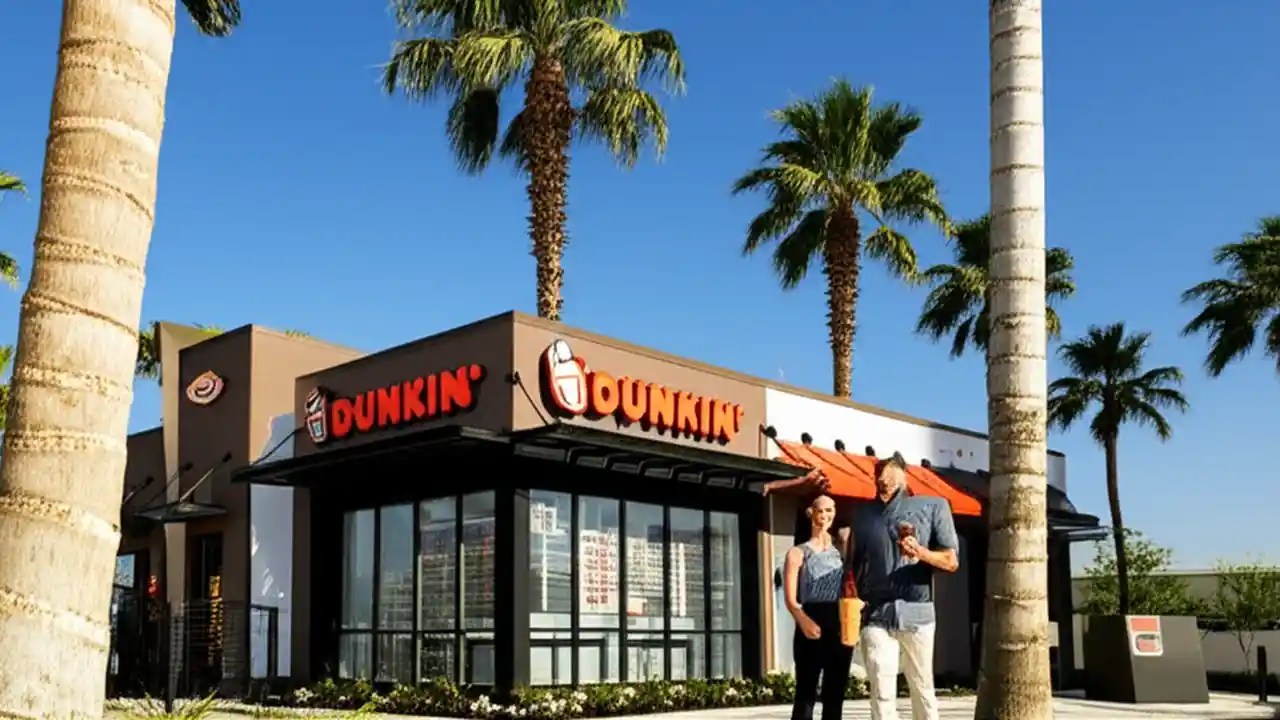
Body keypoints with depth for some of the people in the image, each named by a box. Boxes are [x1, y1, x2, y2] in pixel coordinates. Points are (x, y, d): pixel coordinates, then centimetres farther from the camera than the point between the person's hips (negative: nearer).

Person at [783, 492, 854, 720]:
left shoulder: (841, 552, 16)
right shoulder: (797, 553, 5)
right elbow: (790, 599, -4)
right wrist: (803, 620, -25)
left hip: (840, 628, 4)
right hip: (810, 628, -4)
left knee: (835, 697, 5)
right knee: (805, 696, -6)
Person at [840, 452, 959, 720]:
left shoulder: (933, 506, 6)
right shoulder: (863, 513, 14)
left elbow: (951, 561, 1)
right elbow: (854, 564, 16)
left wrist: (920, 552, -18)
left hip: (916, 612, -1)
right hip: (875, 614, 1)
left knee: (923, 689, 7)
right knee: (881, 693, -5)